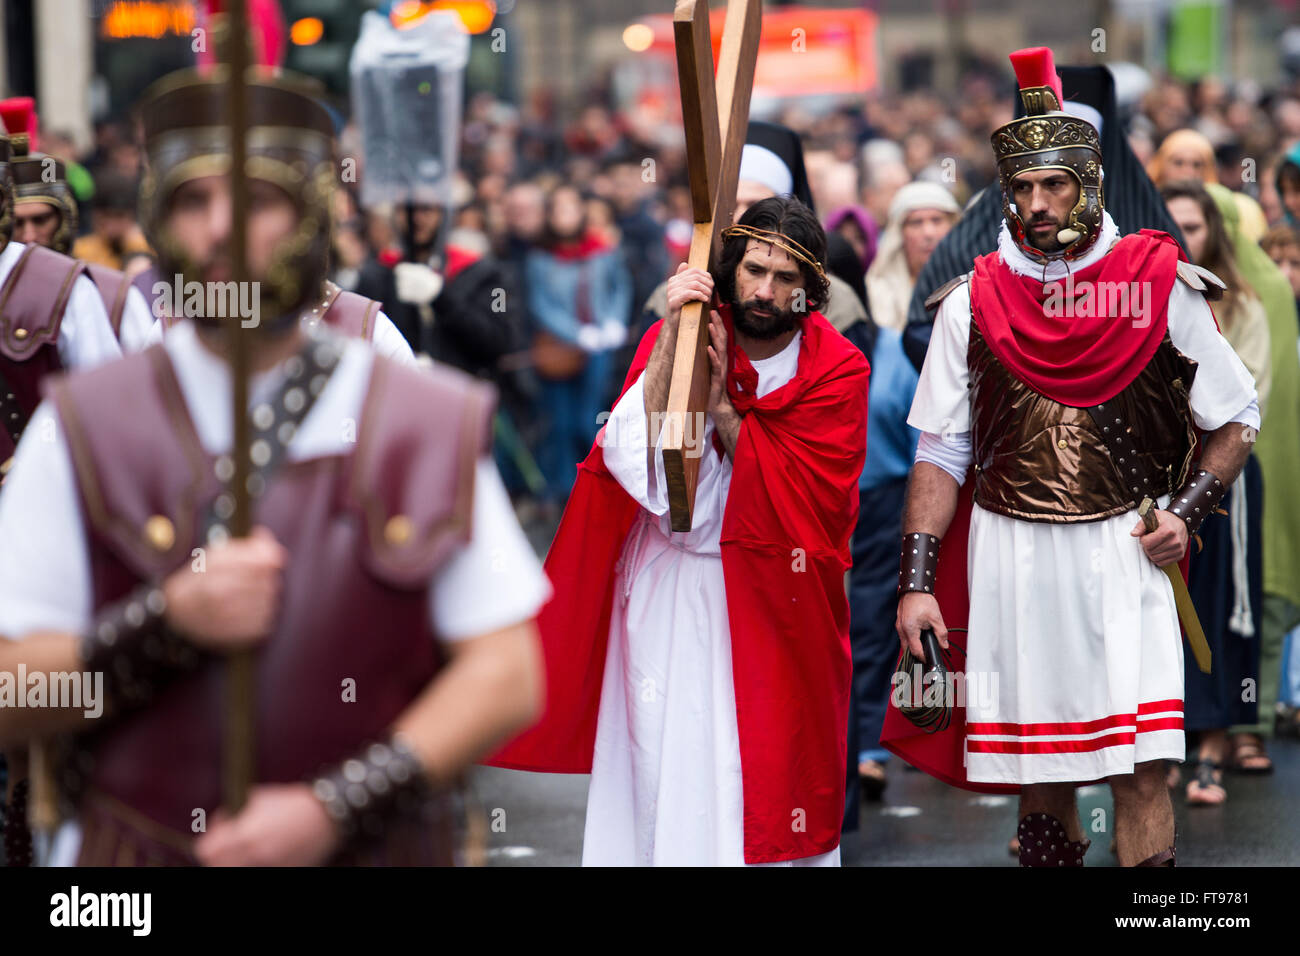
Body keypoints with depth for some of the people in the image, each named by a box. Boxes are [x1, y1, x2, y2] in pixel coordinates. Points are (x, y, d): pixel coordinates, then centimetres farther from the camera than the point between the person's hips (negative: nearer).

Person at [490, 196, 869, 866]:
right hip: (664, 588, 1)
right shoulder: (670, 338, -1)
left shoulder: (836, 370, -4)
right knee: (660, 760, 2)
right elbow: (633, 455, -15)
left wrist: (723, 405, -18)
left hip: (768, 598, -1)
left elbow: (811, 499, -12)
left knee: (764, 772, 0)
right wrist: (673, 339, -24)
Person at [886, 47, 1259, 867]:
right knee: (1036, 768, 8)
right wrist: (917, 582, -1)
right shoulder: (974, 302, 3)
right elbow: (940, 453, 7)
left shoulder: (1159, 288, 0)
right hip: (1009, 557, 2)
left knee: (1141, 767, -10)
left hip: (1122, 553, -2)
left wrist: (1187, 511, -5)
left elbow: (1237, 417, 10)